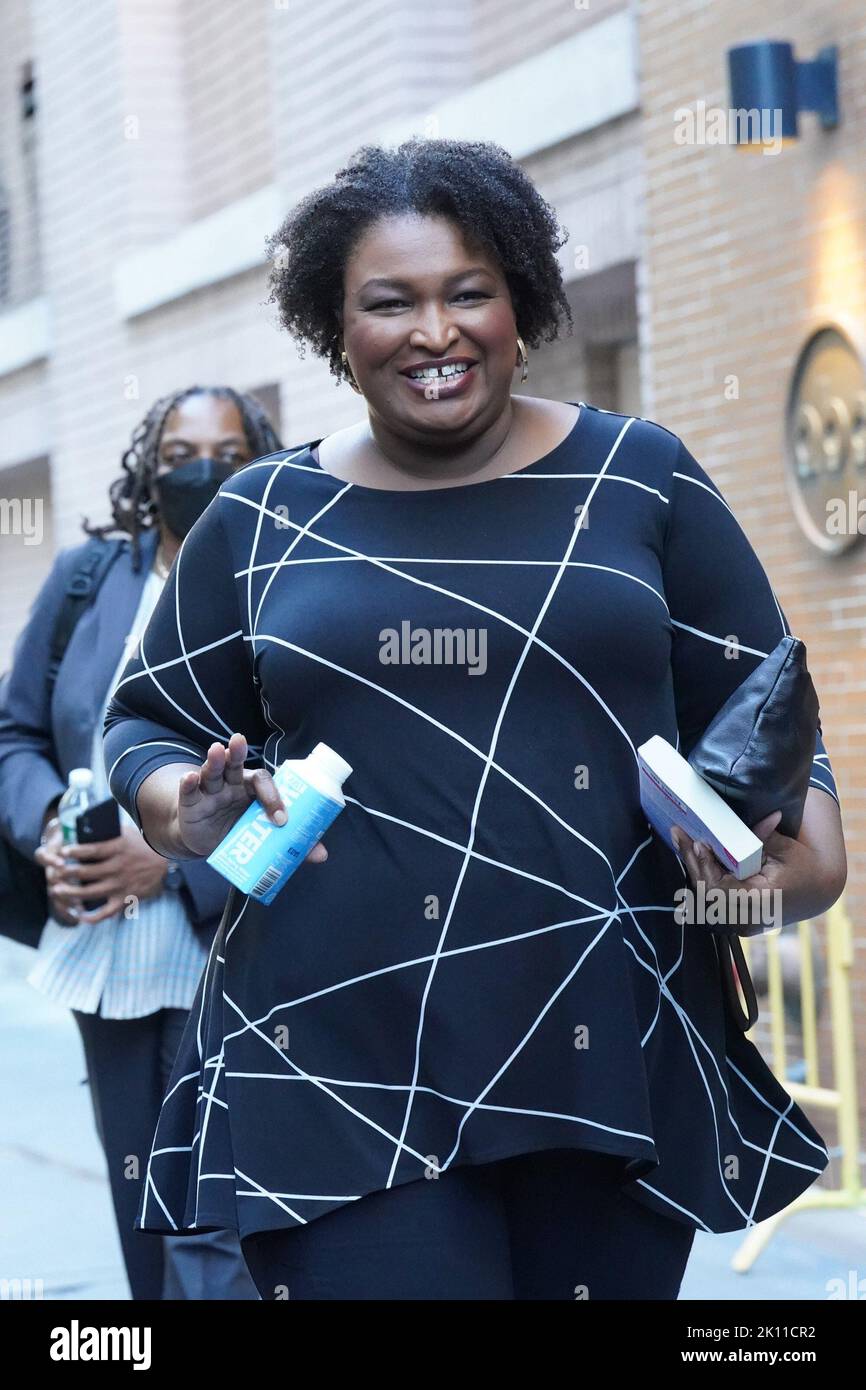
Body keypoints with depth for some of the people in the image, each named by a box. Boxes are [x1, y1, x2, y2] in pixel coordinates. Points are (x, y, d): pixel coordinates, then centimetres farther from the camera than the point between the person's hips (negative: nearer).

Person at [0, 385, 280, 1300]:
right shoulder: (85, 578, 7)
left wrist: (175, 859, -22)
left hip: (225, 955, -5)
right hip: (104, 954, 5)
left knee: (213, 1229, -10)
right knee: (142, 1219, 17)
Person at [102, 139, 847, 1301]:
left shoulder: (638, 479, 7)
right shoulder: (262, 517, 9)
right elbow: (145, 725, 17)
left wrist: (803, 845, -11)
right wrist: (184, 810, -6)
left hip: (611, 1058, 1)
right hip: (337, 1067, 0)